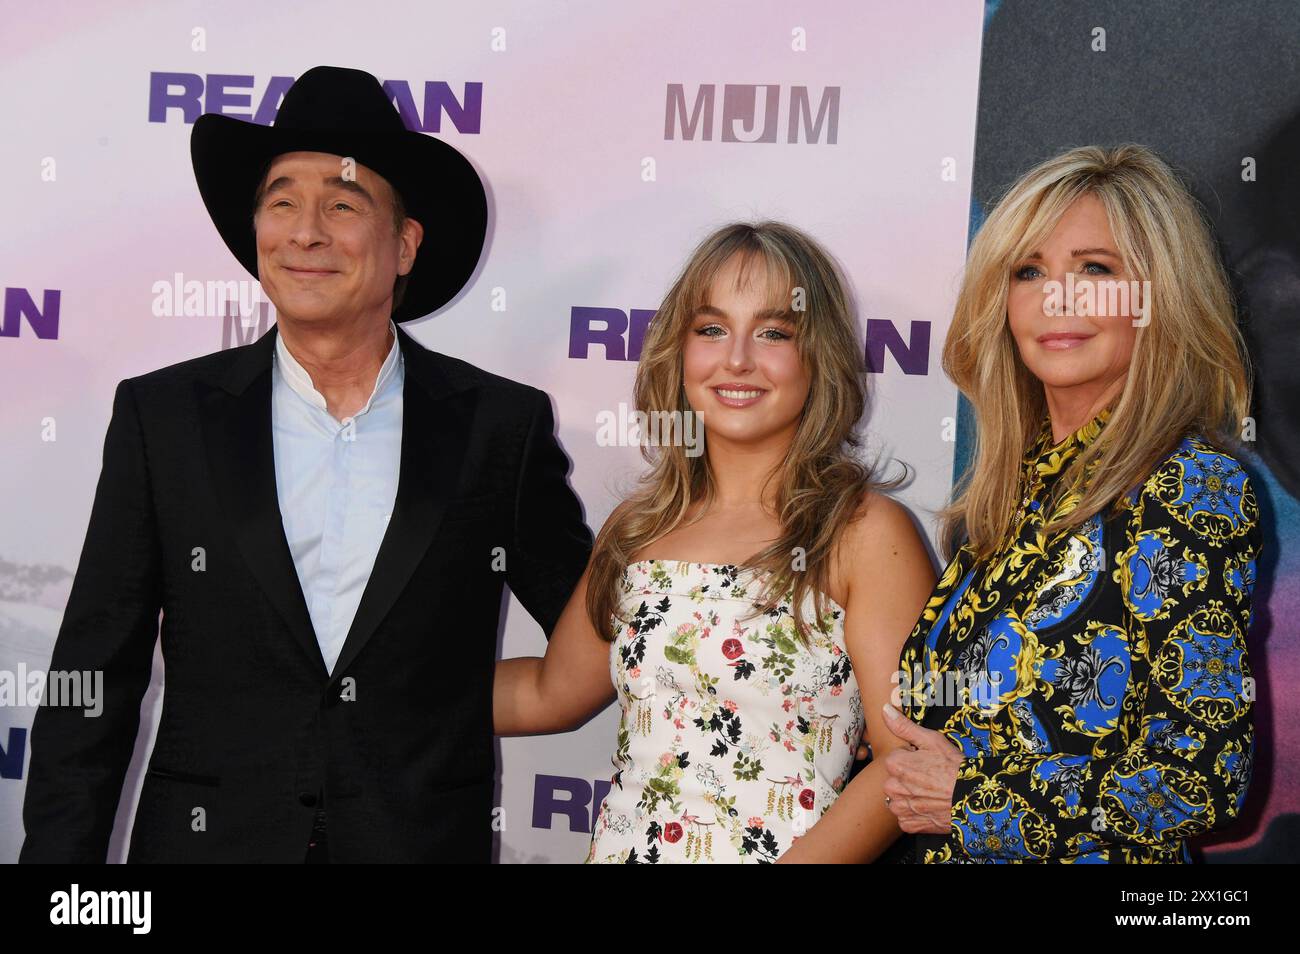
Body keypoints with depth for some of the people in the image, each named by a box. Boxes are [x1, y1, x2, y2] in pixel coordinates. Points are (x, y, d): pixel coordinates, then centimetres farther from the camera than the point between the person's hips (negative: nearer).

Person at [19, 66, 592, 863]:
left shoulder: (502, 426, -3)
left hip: (430, 836, 0)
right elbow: (93, 685, -2)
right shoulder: (162, 416, -2)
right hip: (208, 835, 0)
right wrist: (60, 852, -5)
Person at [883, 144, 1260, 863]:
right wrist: (914, 789, -8)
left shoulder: (1192, 488, -15)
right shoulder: (1013, 483, 4)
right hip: (946, 846, 6)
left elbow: (1207, 776, -19)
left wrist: (971, 802, -15)